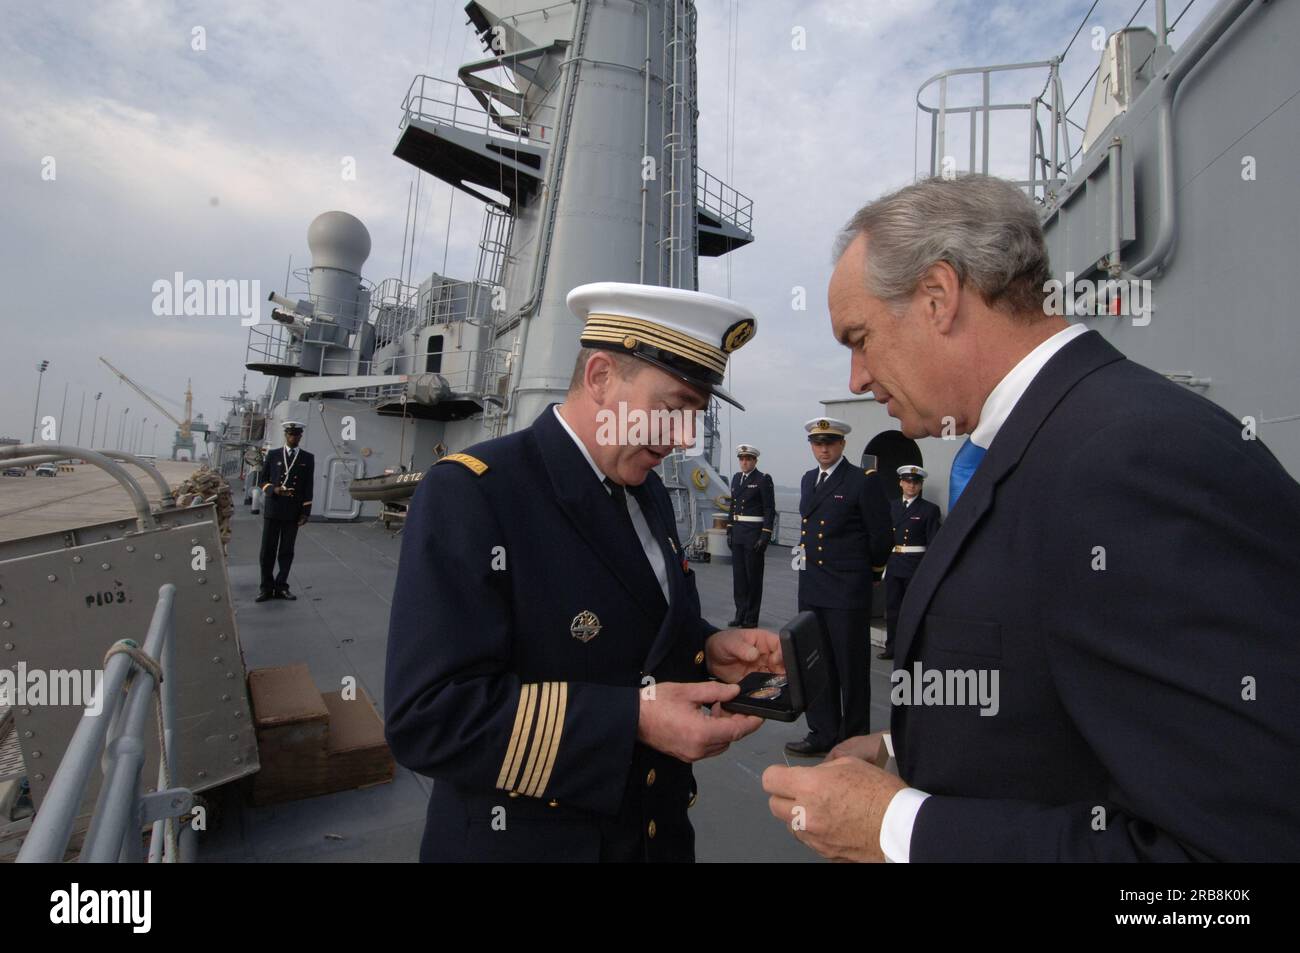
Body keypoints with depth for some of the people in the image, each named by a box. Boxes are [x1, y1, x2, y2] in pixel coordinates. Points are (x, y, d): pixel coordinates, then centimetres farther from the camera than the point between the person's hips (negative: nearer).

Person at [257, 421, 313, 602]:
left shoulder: (308, 458, 5)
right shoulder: (273, 455, 6)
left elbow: (308, 487, 3)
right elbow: (263, 480, 8)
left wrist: (306, 512, -3)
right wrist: (274, 490, -14)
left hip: (293, 512, 0)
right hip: (272, 510, 0)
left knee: (287, 551, 5)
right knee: (268, 550, 3)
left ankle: (281, 587, 12)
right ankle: (266, 587, 11)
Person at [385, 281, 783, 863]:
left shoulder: (649, 492, 2)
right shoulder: (469, 492, -22)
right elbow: (427, 717, -27)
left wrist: (708, 650, -7)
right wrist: (631, 718, -29)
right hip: (526, 840, -6)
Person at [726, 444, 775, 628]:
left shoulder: (764, 479, -8)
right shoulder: (736, 477, 11)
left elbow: (769, 509, -10)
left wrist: (765, 535, -16)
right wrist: (729, 530, 11)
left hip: (755, 532, -6)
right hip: (737, 532, 6)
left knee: (753, 575, 3)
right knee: (738, 574, 10)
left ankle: (751, 617, 13)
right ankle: (740, 614, 20)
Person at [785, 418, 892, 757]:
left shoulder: (863, 481, -9)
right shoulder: (808, 480, 12)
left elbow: (880, 536, -6)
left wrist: (865, 567, 5)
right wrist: (809, 559, 14)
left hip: (847, 590, -6)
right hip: (811, 588, 7)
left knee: (852, 668, 6)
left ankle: (854, 739, 21)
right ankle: (823, 733, 27)